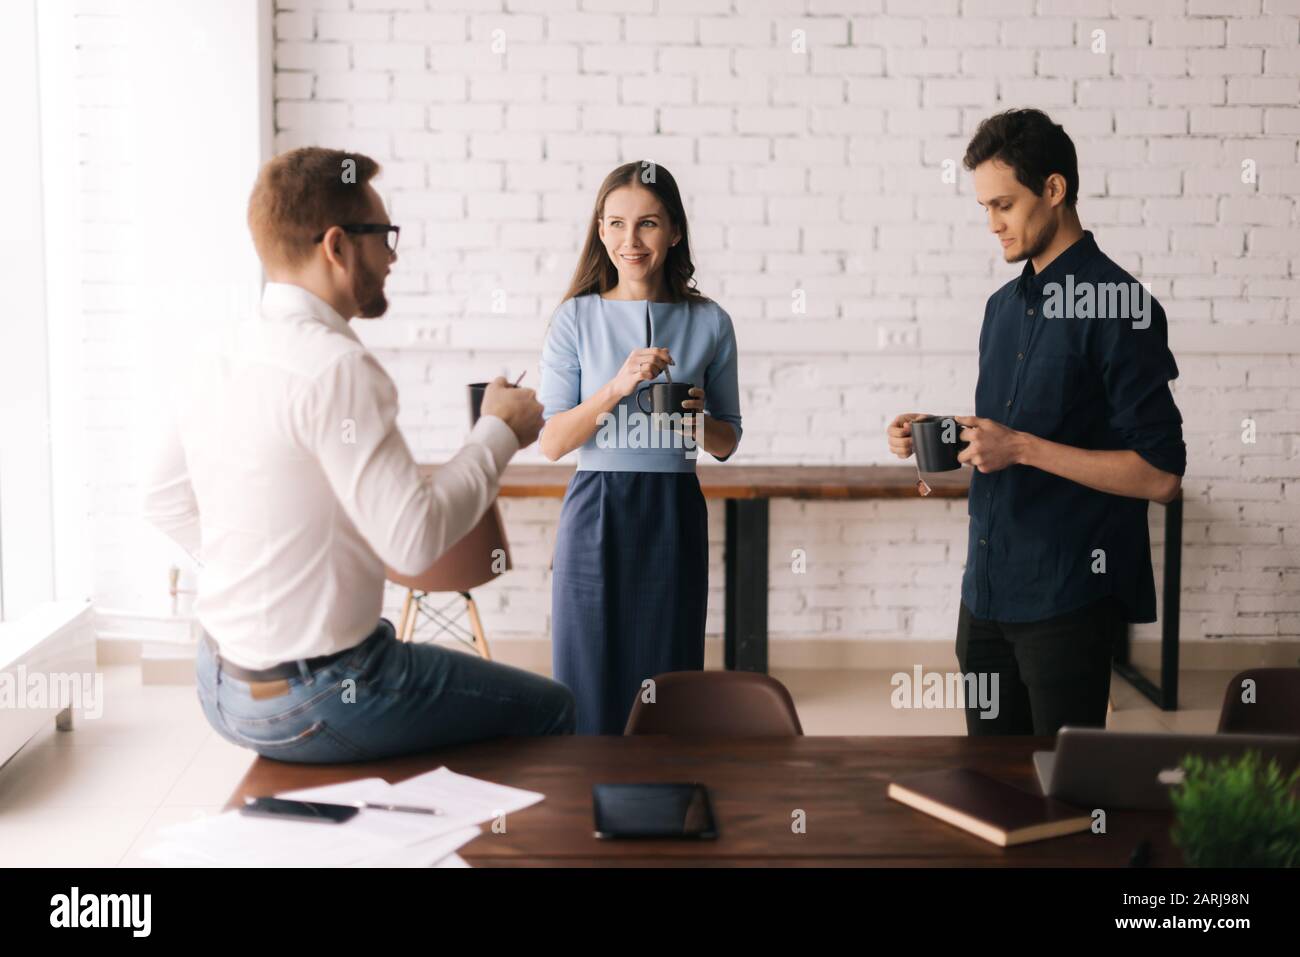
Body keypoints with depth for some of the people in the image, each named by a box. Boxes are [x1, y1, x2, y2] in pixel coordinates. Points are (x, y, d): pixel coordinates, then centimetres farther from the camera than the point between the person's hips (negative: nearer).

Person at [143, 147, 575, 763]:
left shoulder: (219, 365, 3)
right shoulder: (335, 368, -23)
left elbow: (164, 504, 16)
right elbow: (416, 540, -26)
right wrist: (499, 433, -13)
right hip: (311, 707, -9)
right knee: (550, 709, 7)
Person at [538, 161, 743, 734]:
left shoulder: (709, 323, 4)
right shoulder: (577, 319, 1)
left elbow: (727, 443, 12)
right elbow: (552, 442, -3)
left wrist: (697, 420, -10)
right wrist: (618, 387, -16)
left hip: (674, 517, 1)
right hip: (595, 517, -1)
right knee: (590, 685, 2)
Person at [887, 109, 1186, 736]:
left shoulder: (1119, 306, -12)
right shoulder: (1004, 306, 13)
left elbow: (1159, 476, -16)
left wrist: (1022, 447, -20)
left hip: (1069, 597, -7)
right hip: (987, 591, 7)